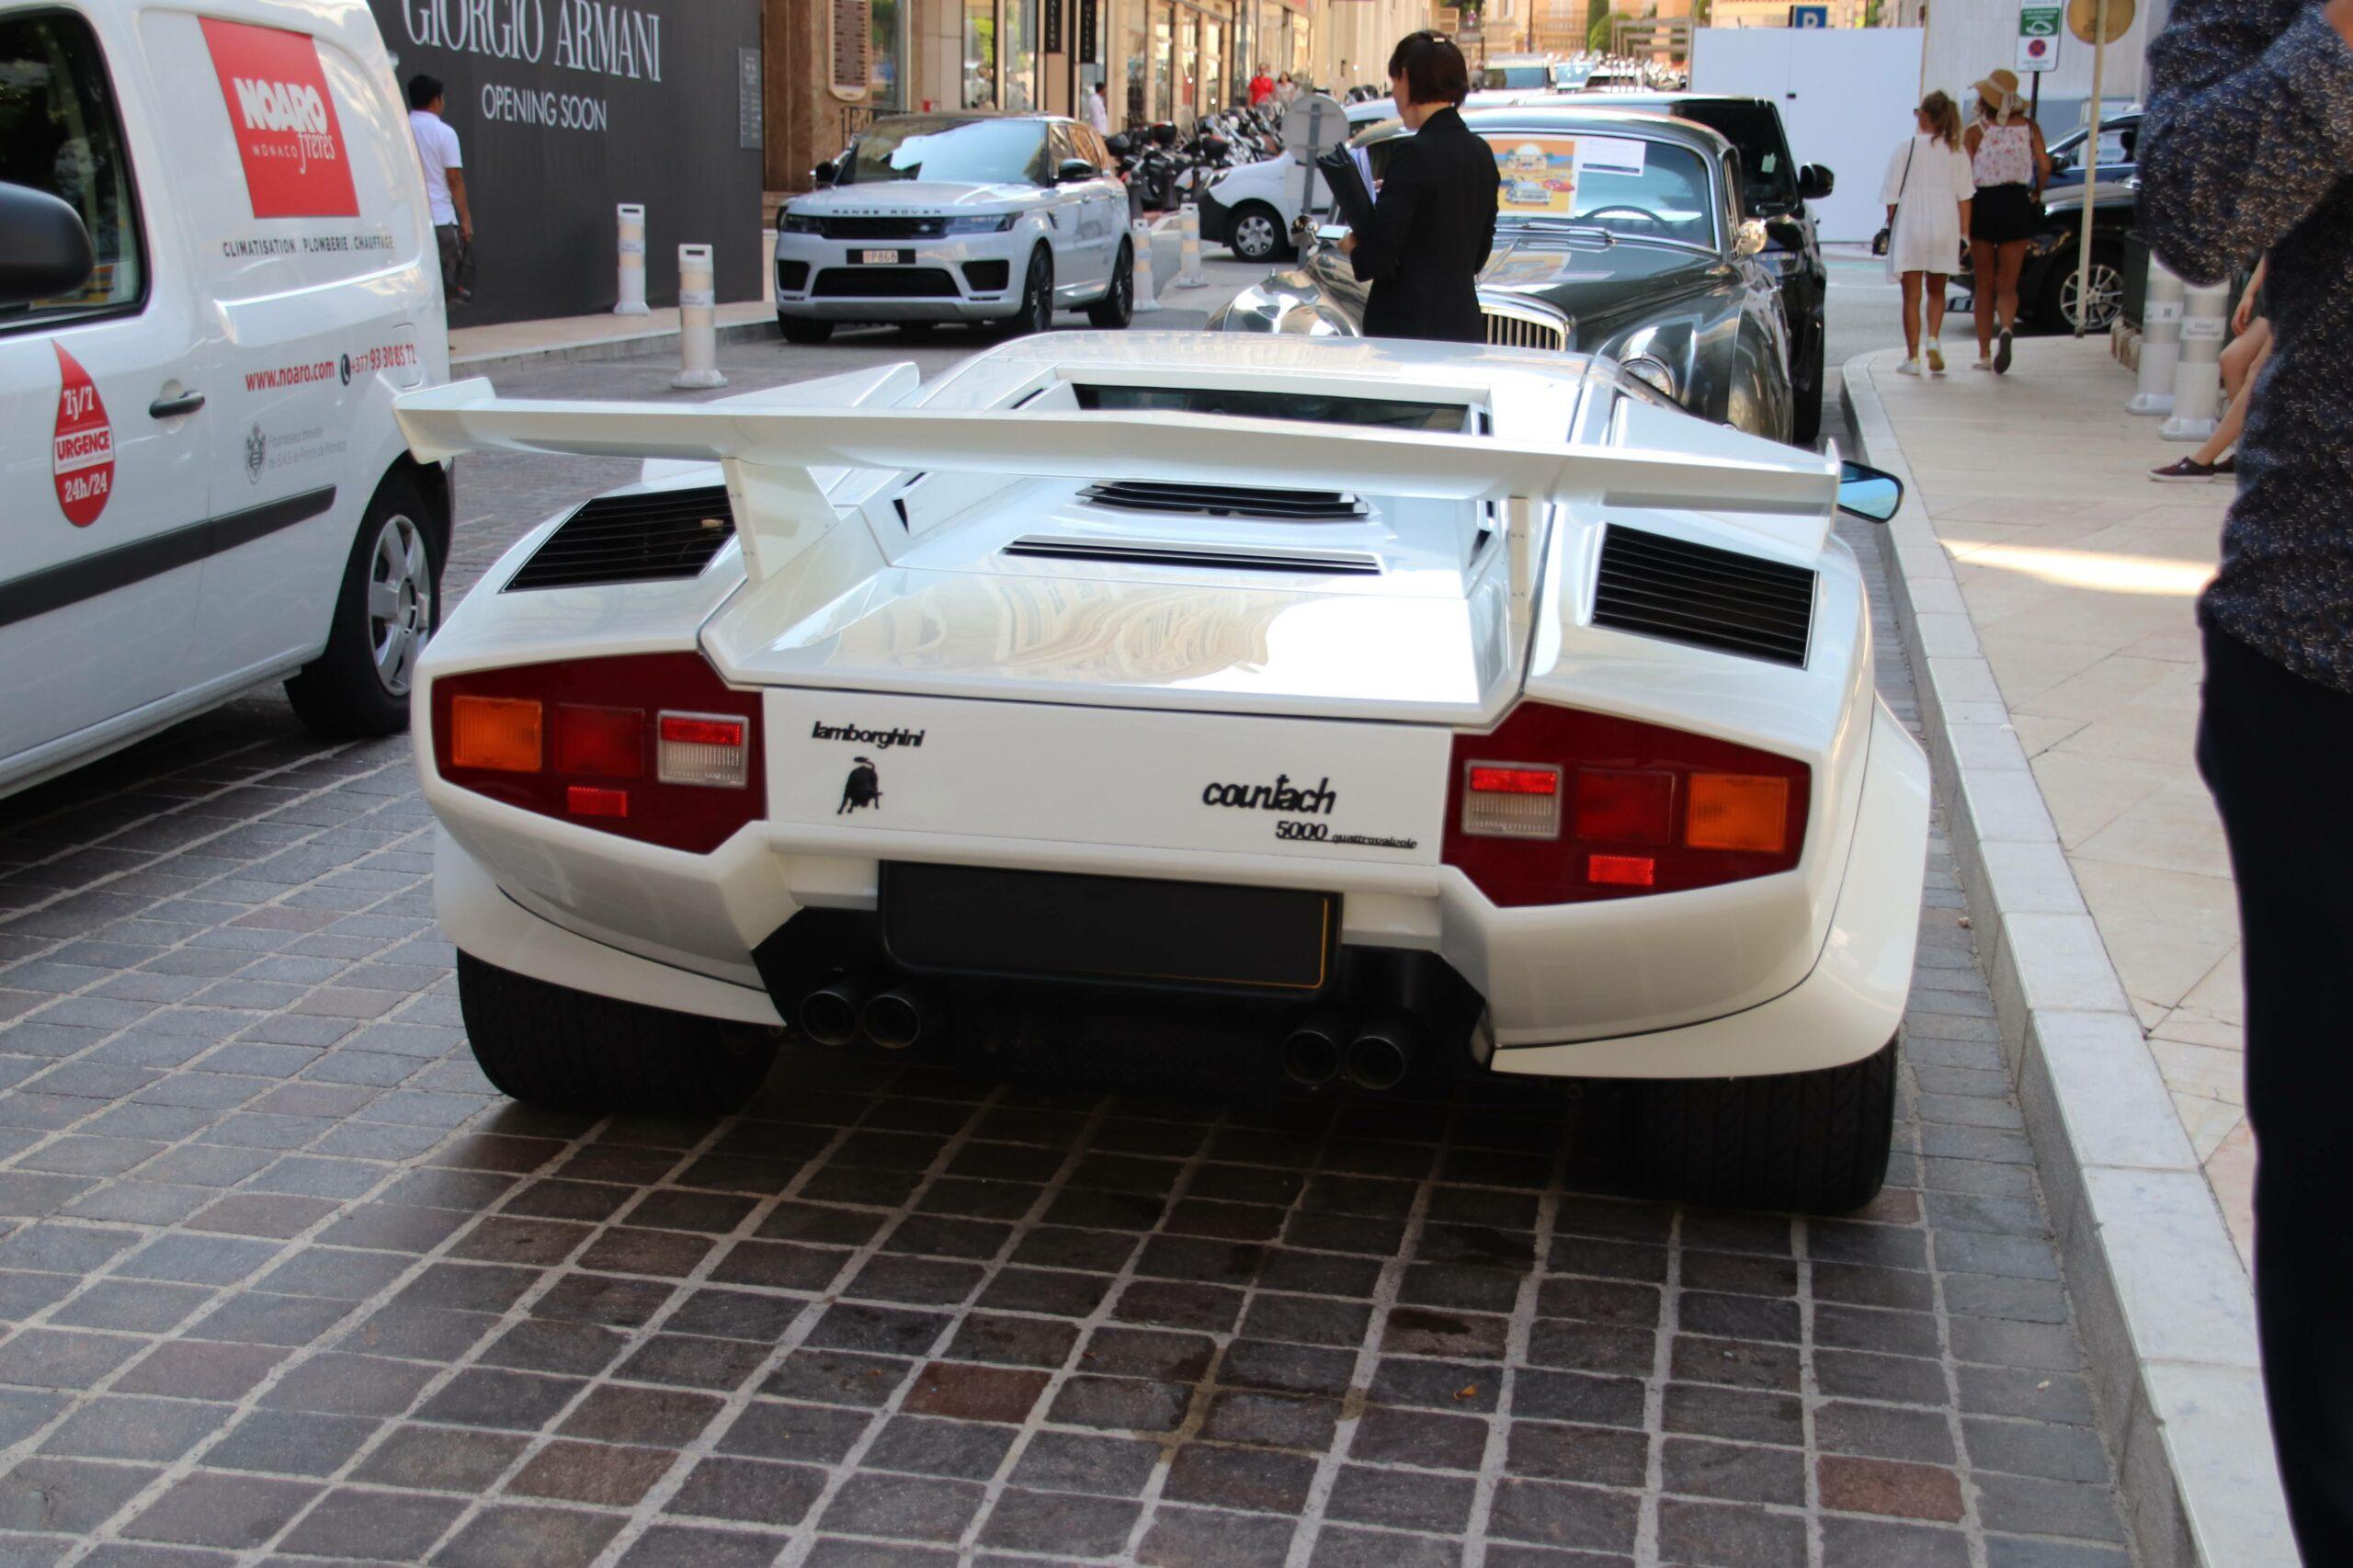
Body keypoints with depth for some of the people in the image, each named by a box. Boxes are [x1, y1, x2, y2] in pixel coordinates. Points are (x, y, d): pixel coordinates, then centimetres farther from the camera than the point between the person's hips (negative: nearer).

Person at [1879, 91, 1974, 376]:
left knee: (1912, 295, 4)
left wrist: (1890, 230, 5)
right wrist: (1964, 234, 4)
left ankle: (1913, 357, 2)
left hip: (1910, 226, -2)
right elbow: (1964, 197, 0)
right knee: (1936, 291, 18)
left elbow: (1893, 197, -5)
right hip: (1944, 227, 2)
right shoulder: (1957, 153, 2)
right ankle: (1933, 339, -5)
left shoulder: (1904, 151, -6)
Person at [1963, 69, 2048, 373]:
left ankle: (1985, 354, 11)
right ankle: (2006, 328, -27)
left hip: (1982, 204, -1)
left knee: (1984, 284, 10)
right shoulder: (2029, 128, 3)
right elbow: (2045, 167, -5)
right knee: (2007, 284, 5)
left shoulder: (1976, 132, -4)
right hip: (2016, 204, 1)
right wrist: (2036, 191, 15)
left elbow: (1964, 175, -9)